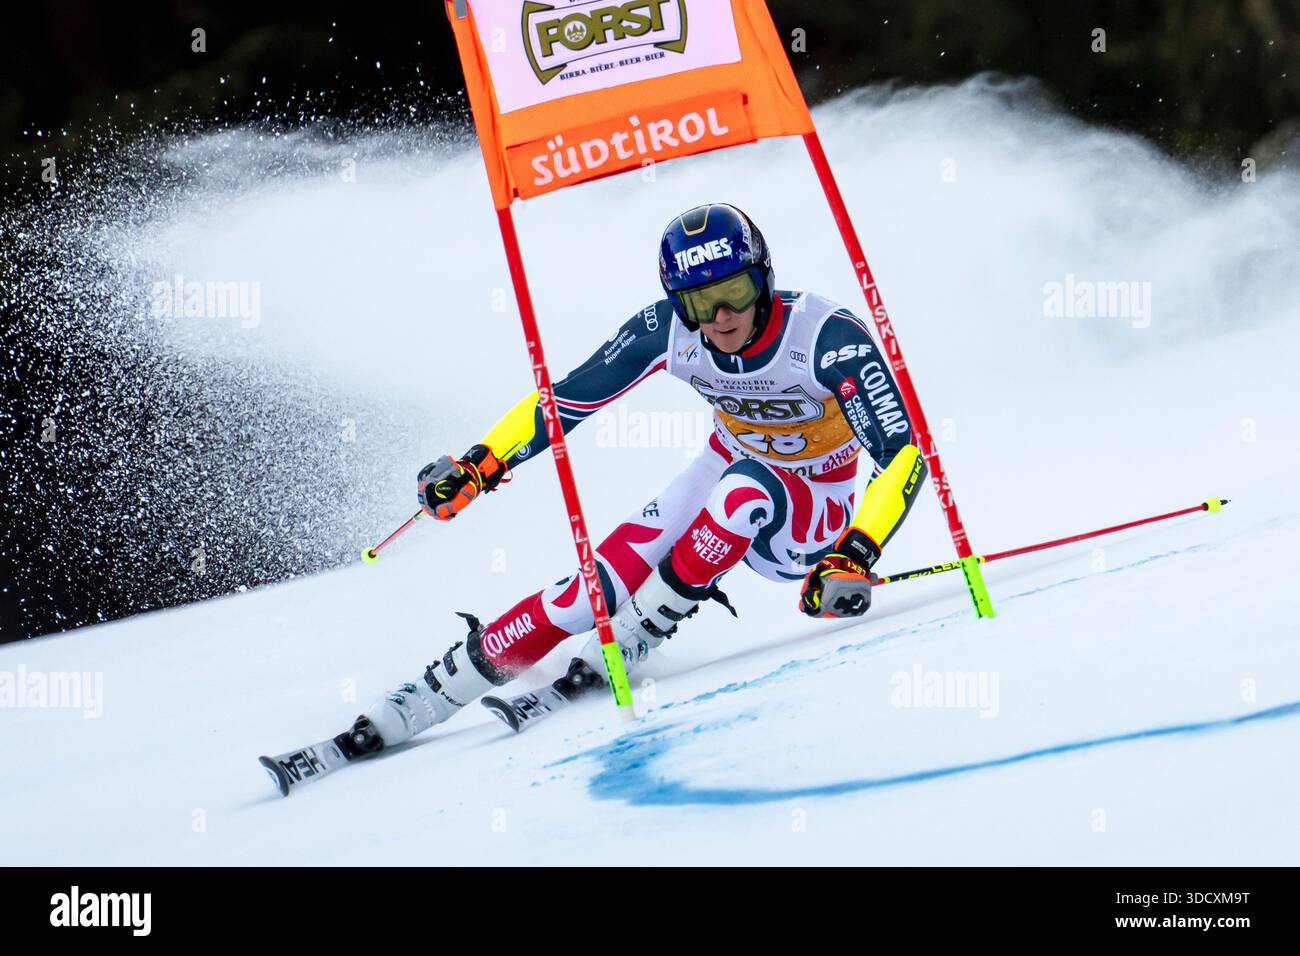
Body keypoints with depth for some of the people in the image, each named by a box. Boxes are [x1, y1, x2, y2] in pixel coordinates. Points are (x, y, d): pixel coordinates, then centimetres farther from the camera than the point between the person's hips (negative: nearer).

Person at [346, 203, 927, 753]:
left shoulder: (827, 338, -28)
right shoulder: (667, 330, -17)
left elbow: (901, 455, -32)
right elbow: (569, 398, -7)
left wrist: (855, 558, -46)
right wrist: (479, 466, -17)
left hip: (810, 528, -3)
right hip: (723, 476, 3)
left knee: (748, 486, -37)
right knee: (604, 579, -19)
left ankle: (637, 632, -18)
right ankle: (440, 688, -9)